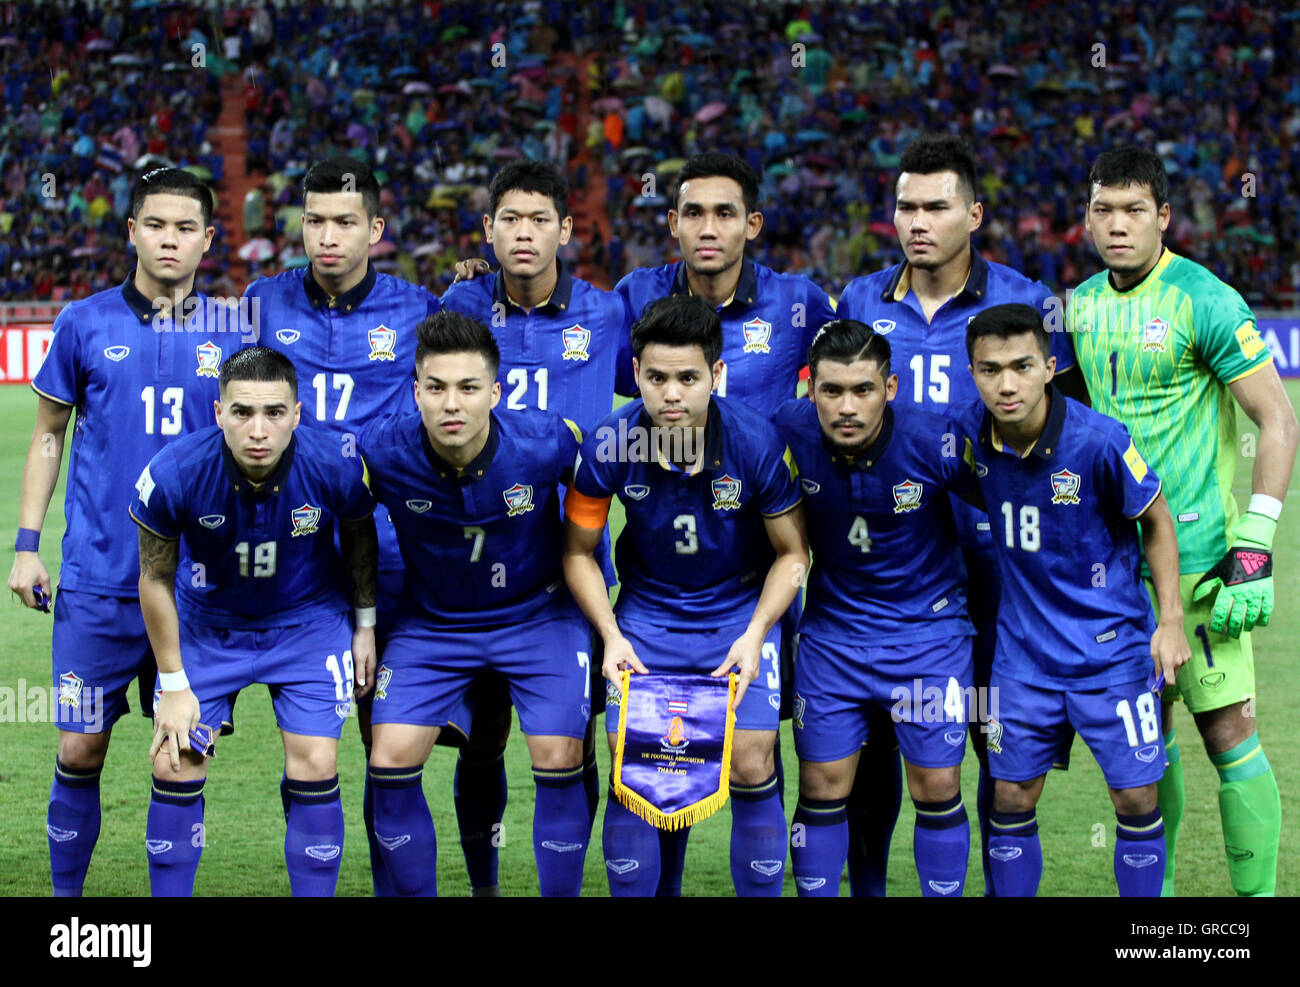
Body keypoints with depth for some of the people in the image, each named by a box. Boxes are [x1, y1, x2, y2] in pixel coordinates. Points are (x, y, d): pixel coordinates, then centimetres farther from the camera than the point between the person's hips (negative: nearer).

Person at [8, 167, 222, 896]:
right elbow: (49, 435, 11)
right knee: (81, 752, 1)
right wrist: (27, 544, 6)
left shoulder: (231, 333, 5)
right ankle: (66, 891, 16)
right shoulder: (86, 324, 3)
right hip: (98, 578, -1)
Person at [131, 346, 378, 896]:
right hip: (206, 624, 0)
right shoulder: (175, 474, -28)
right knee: (174, 767, -4)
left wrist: (366, 623, 5)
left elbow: (359, 535, -1)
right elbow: (156, 579, -11)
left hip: (308, 620, 0)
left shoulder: (336, 466, -27)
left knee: (314, 768, -9)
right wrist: (174, 685, -7)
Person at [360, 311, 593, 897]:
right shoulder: (381, 453, -22)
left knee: (559, 761, -12)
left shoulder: (545, 444, -23)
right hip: (431, 622, 1)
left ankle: (560, 894, 7)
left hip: (537, 613, -1)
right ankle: (415, 894, 9)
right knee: (391, 762, -10)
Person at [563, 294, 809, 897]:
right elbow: (579, 551, -2)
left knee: (750, 763, -11)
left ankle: (761, 893, 8)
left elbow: (791, 553, -6)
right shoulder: (608, 447, -18)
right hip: (646, 609, 1)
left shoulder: (756, 442, -21)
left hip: (742, 606, -1)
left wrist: (755, 633, -17)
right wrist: (610, 635, -12)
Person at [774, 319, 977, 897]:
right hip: (832, 627, 2)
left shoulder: (933, 441, -22)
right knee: (822, 787, 4)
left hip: (928, 627, -2)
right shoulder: (790, 433, -16)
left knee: (937, 789, 1)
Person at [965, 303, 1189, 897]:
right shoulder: (974, 442, -8)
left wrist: (1172, 620, -7)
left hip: (1113, 645, -3)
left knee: (1136, 798, 0)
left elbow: (1156, 522, -5)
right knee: (1011, 797, 5)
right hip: (1024, 649, 3)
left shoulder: (1098, 441, -20)